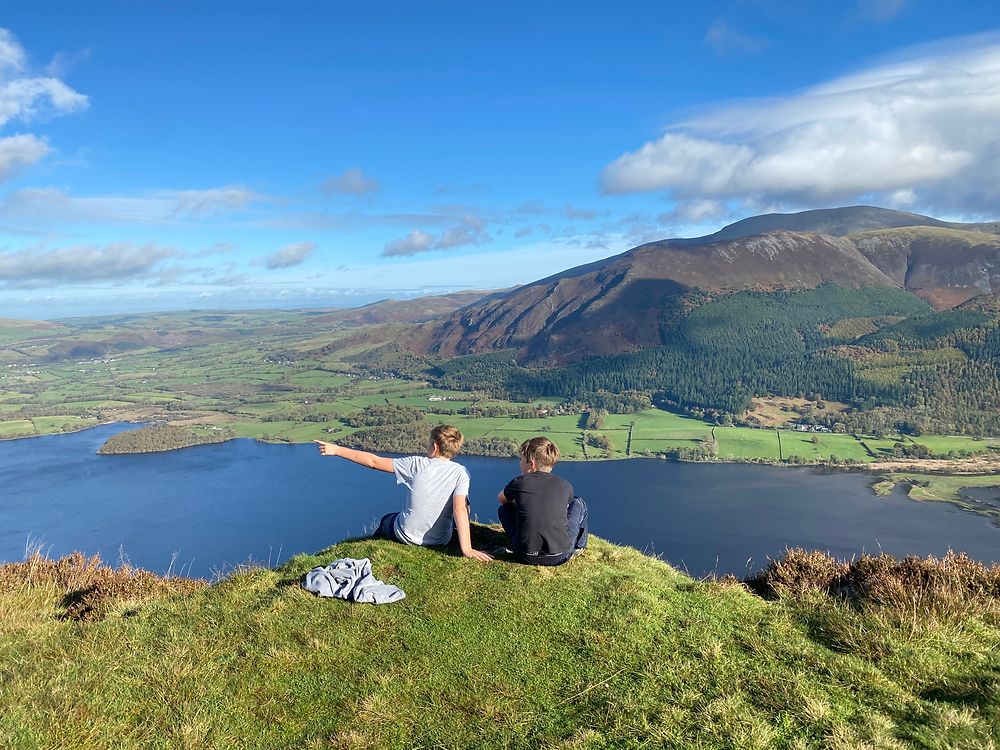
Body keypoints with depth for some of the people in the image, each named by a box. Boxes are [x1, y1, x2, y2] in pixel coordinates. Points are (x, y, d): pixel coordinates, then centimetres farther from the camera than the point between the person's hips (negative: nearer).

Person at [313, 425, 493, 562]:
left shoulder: (416, 464, -15)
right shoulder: (460, 473, -16)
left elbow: (373, 462, -10)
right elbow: (460, 509, -28)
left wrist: (336, 450, -2)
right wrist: (467, 549, -31)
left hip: (407, 536, 0)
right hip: (440, 540, 1)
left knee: (386, 520, 34)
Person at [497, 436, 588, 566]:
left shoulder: (518, 483, 1)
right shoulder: (565, 486, 4)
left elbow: (501, 498, 24)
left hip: (526, 557, 0)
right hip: (560, 557, 0)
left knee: (505, 508, 25)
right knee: (579, 504, 24)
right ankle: (579, 546, 37)